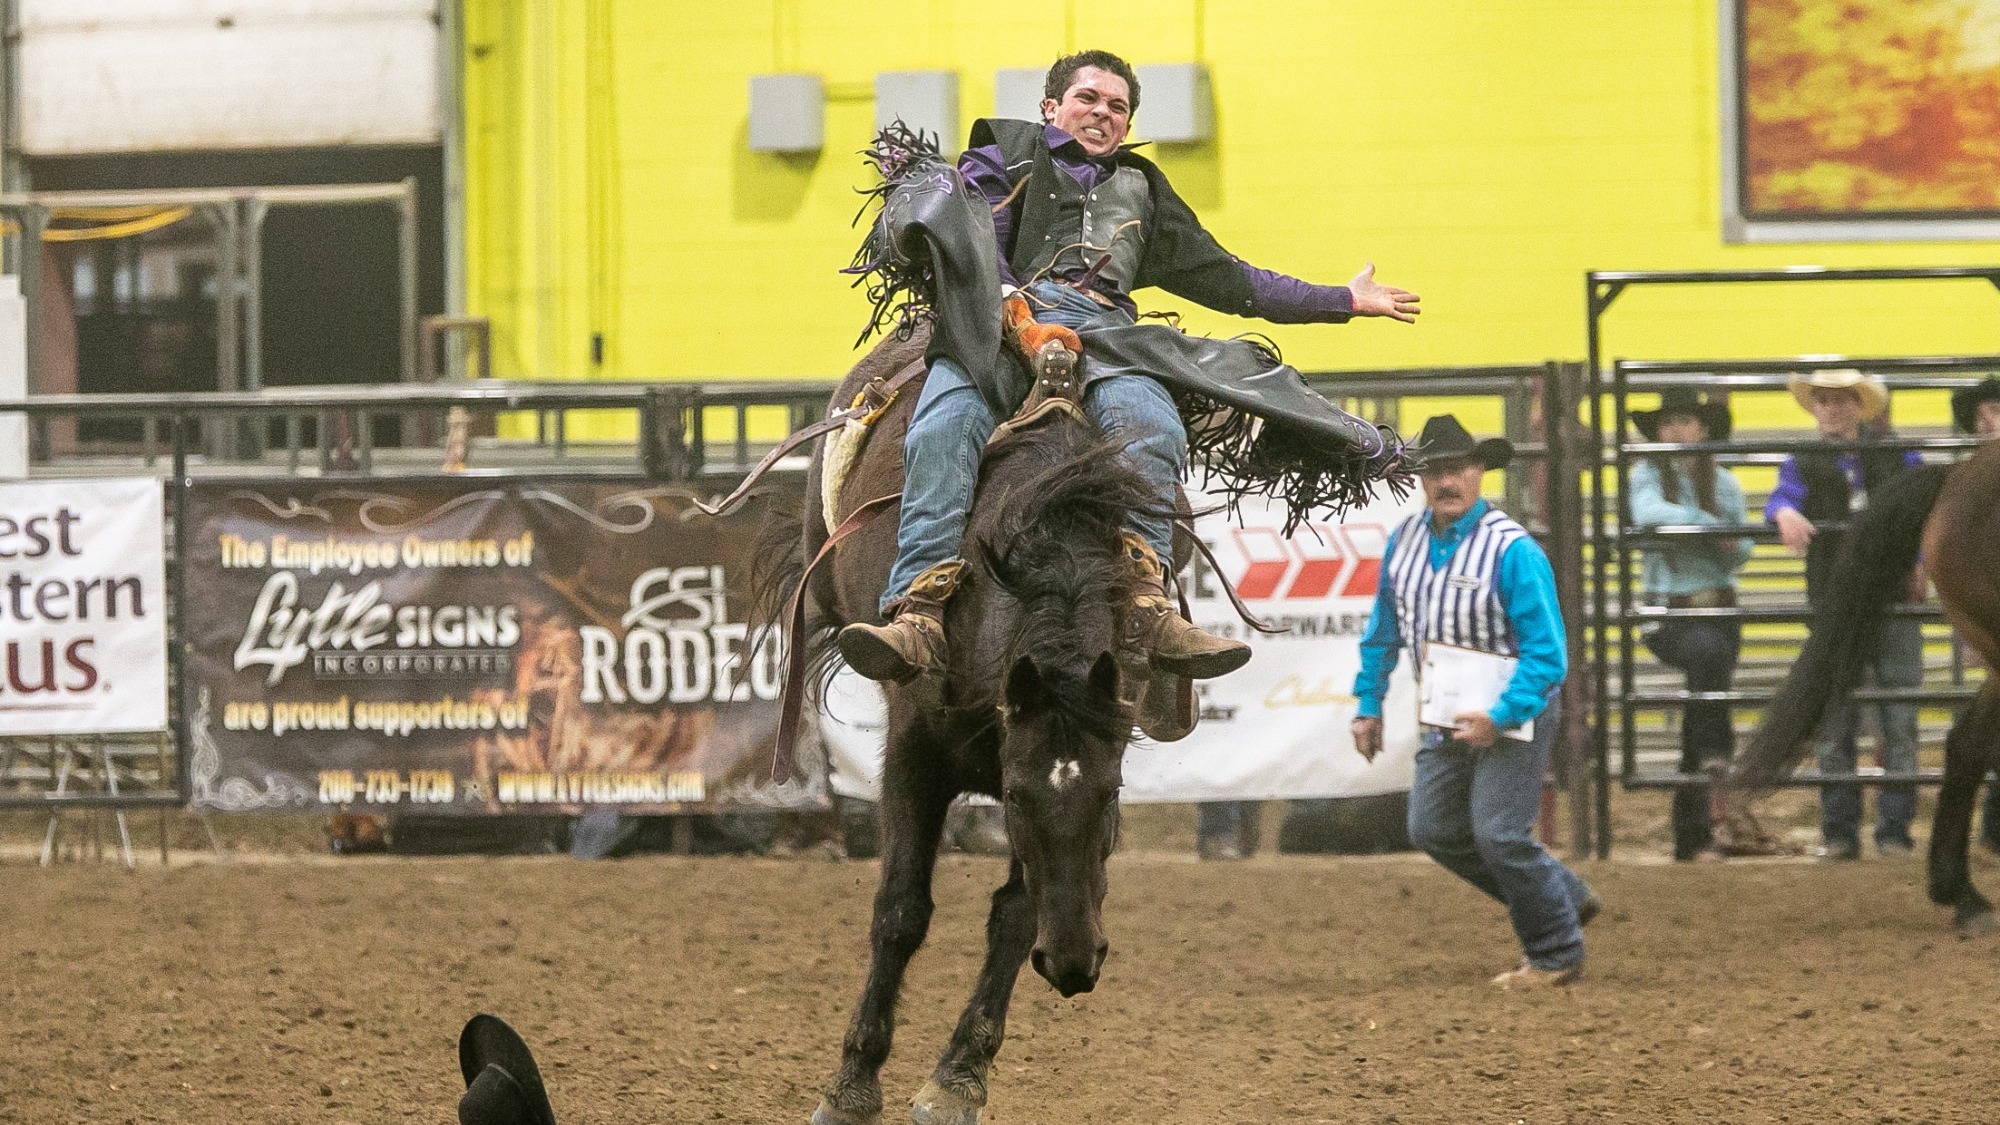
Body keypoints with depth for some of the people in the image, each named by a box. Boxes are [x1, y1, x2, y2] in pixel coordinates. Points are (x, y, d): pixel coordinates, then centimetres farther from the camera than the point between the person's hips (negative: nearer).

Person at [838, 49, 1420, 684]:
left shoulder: (1142, 191, 38)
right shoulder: (1005, 154, 26)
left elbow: (1224, 278, 41)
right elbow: (975, 247, 7)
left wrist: (1346, 301, 42)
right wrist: (1018, 316, -13)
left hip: (1101, 330, 3)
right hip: (997, 316, -3)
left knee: (1152, 429, -34)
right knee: (943, 432, -36)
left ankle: (1146, 604, -50)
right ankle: (918, 614, -50)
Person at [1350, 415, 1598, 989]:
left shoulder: (1512, 551, -22)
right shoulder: (1405, 540, -2)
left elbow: (1546, 652, -23)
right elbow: (1382, 632, 12)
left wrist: (1499, 720, -30)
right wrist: (1368, 704, 9)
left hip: (1514, 713, -7)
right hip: (1449, 716, 7)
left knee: (1498, 832, -11)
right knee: (1433, 828, 8)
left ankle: (1557, 954, 6)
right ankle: (1566, 899, 21)